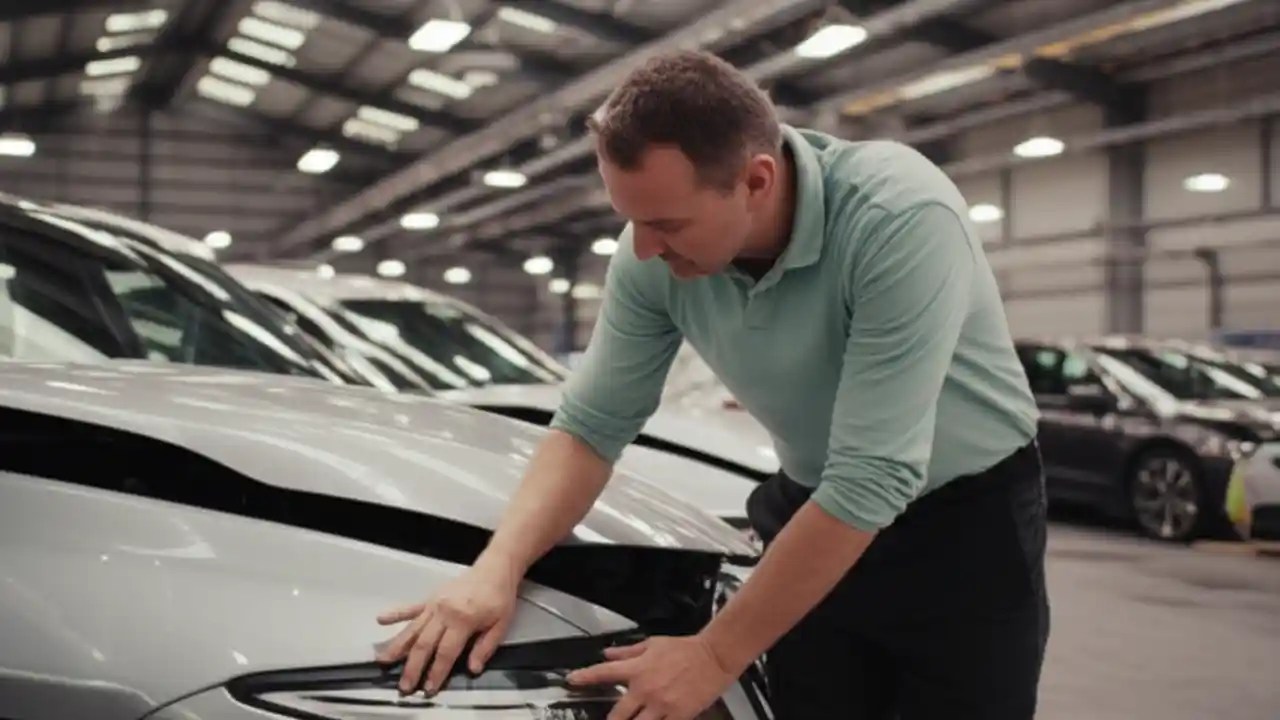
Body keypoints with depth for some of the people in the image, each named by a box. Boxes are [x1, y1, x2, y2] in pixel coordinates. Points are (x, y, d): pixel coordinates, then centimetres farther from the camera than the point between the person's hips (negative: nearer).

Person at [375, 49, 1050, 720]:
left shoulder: (900, 216, -33)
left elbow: (872, 478, -34)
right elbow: (590, 424, -7)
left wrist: (716, 655, -28)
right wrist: (497, 567, -24)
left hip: (969, 516, -4)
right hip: (816, 510, 4)